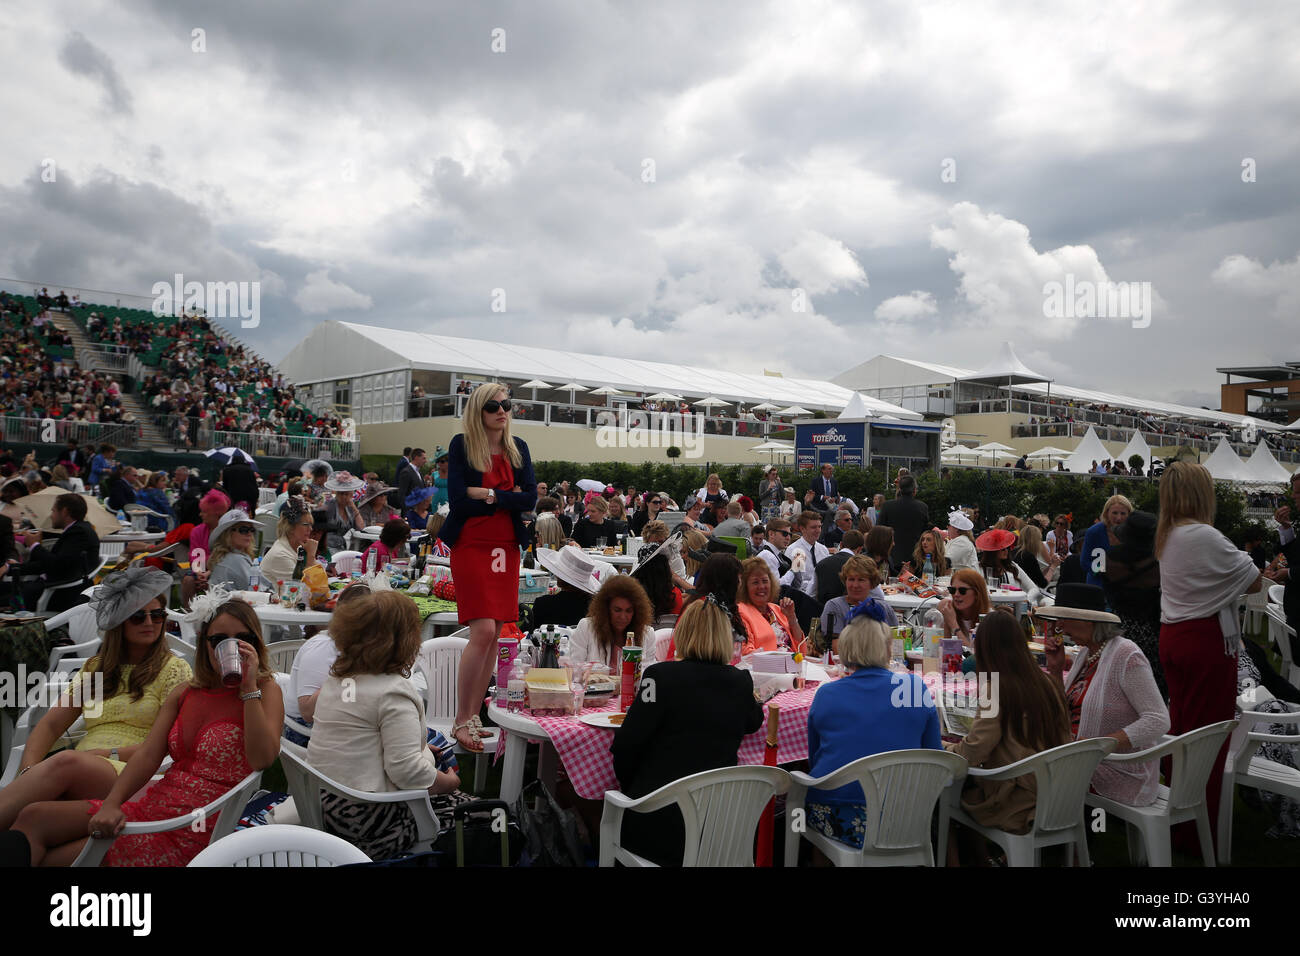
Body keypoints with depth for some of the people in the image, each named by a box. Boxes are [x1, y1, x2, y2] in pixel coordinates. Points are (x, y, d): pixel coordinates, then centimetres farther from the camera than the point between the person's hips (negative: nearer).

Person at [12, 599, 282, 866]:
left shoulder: (265, 690, -4)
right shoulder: (184, 693, 15)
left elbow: (262, 759, -20)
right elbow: (148, 755, 5)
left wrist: (248, 687, -20)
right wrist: (111, 804, -13)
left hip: (193, 832, -6)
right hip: (151, 807, 7)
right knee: (34, 816, -7)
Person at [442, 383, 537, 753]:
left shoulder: (518, 448, 11)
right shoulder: (461, 445, -2)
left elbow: (530, 499, 1)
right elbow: (458, 500, -11)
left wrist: (486, 494, -10)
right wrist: (507, 498, -6)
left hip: (507, 547, 5)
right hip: (471, 545, -5)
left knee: (495, 634, 5)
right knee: (482, 632, -14)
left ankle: (474, 714, 15)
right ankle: (461, 721, -4)